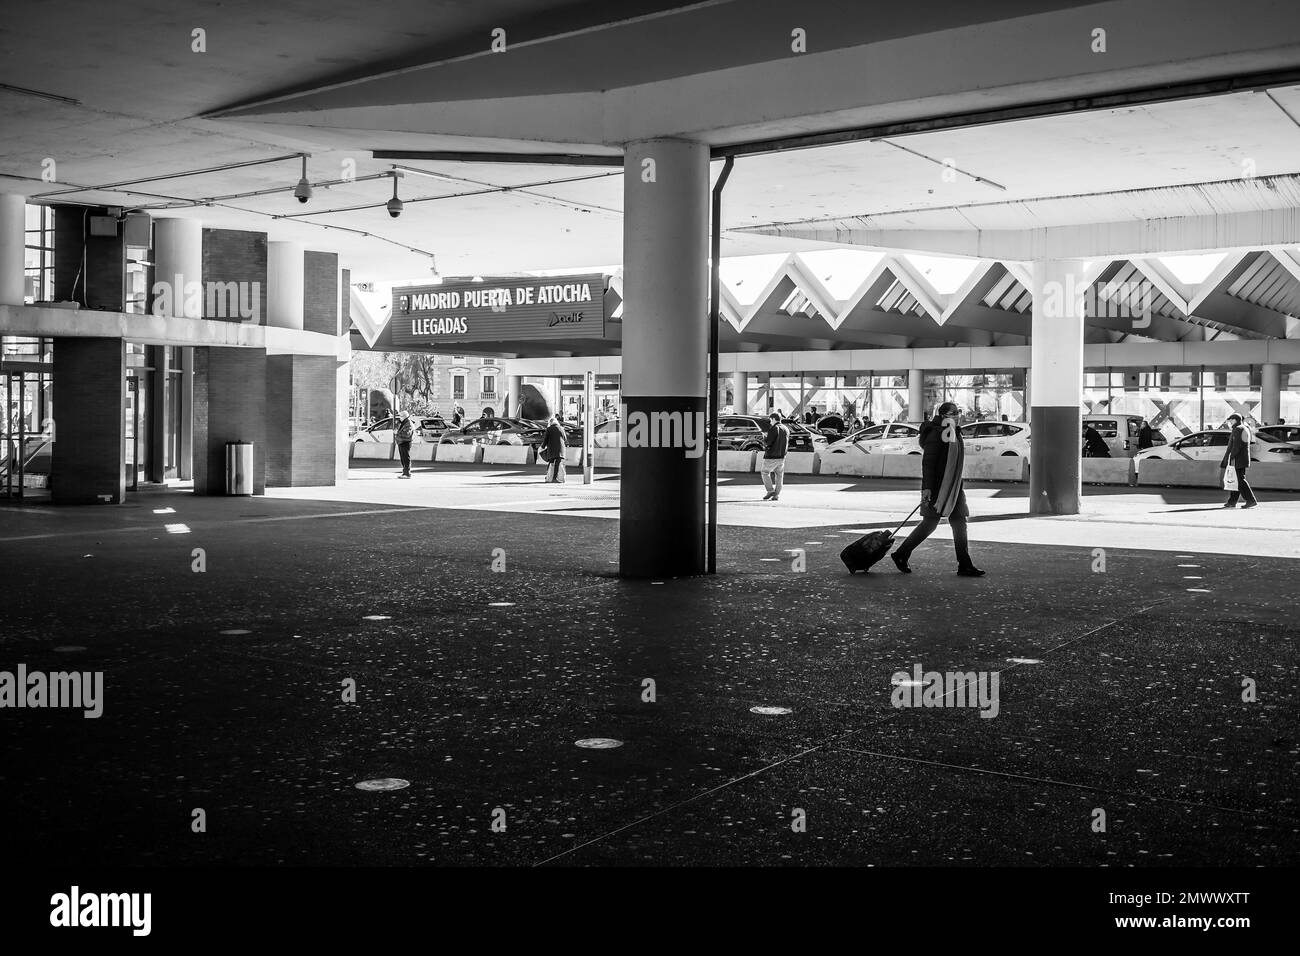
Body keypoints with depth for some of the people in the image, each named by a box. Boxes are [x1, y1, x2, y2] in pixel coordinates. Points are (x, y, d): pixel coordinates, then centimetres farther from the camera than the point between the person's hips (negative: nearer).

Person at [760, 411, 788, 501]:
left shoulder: (774, 428, -13)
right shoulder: (786, 429, 11)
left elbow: (767, 442, -18)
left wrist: (764, 441, 6)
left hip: (772, 456, -7)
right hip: (782, 456, 7)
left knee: (765, 473, 6)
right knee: (779, 475, 9)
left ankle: (771, 490, -3)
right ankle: (777, 495, 9)